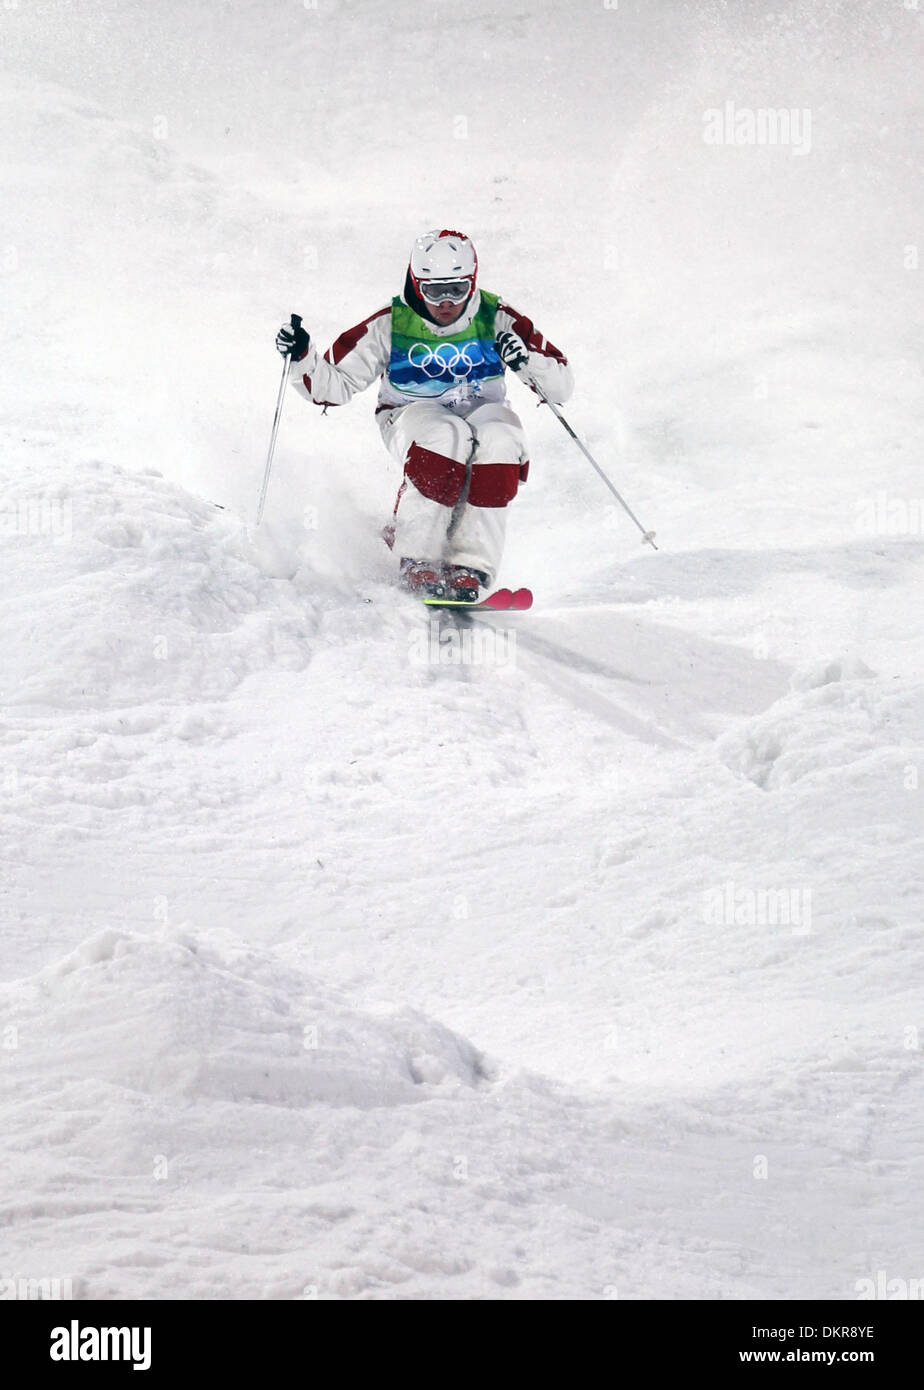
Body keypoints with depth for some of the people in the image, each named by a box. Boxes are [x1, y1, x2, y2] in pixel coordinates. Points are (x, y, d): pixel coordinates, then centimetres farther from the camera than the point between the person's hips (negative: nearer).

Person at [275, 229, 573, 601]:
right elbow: (333, 385, -3)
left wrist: (528, 362, -25)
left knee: (500, 440, -34)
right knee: (446, 437, -37)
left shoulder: (495, 320, -7)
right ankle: (416, 561, -31)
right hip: (412, 417, -1)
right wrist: (303, 358, -22)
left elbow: (561, 386, -5)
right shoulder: (390, 327, -8)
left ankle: (471, 566, -34)